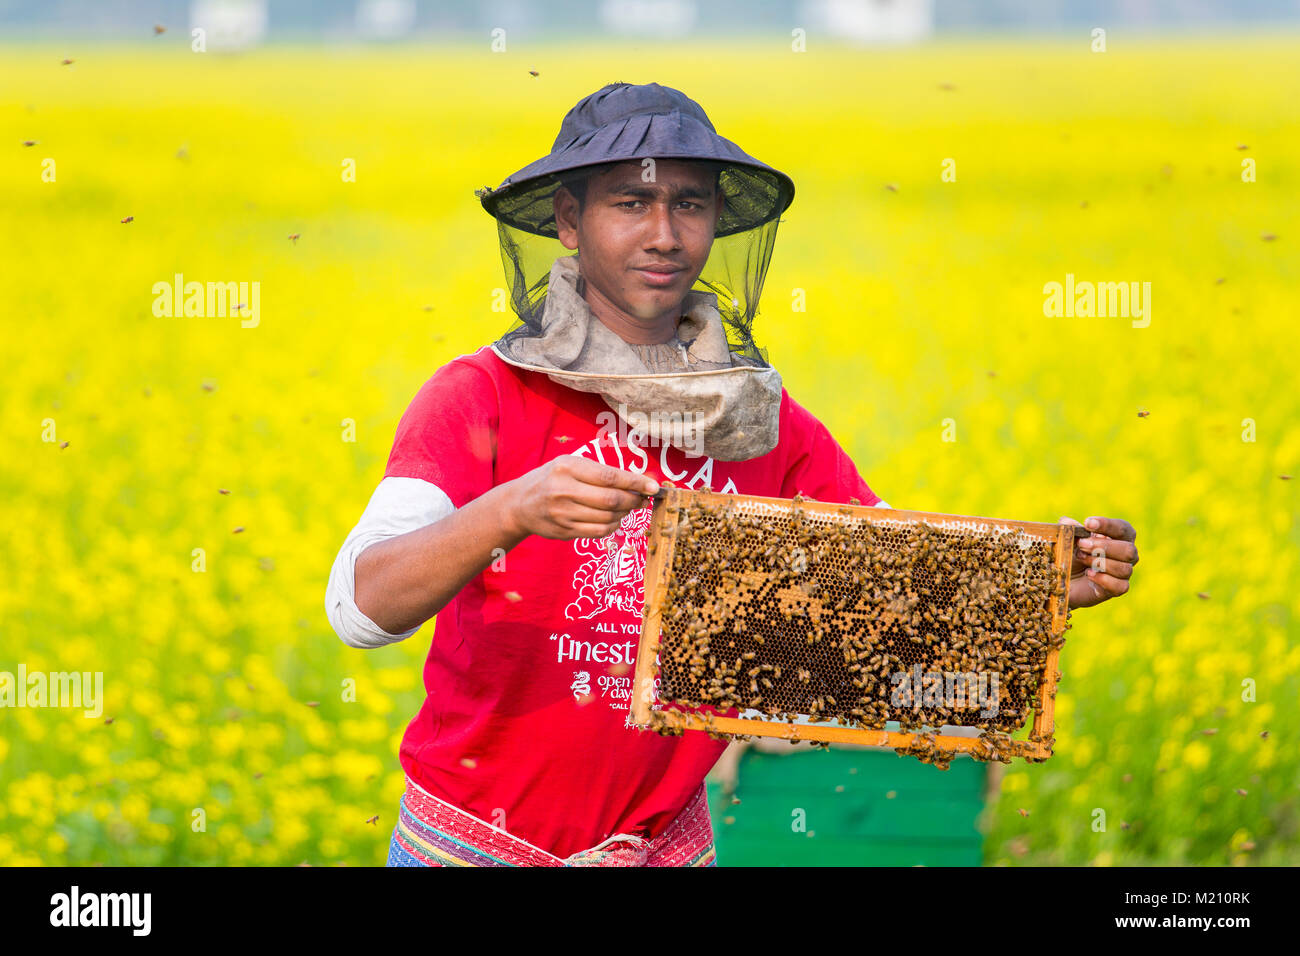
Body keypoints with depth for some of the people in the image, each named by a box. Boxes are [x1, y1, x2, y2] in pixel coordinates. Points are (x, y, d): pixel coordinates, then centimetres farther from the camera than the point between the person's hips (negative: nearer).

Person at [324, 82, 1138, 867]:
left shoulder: (763, 423, 1)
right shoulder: (482, 397, -12)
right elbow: (361, 608, -24)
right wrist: (514, 510, -41)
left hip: (665, 842, 4)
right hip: (475, 843, -3)